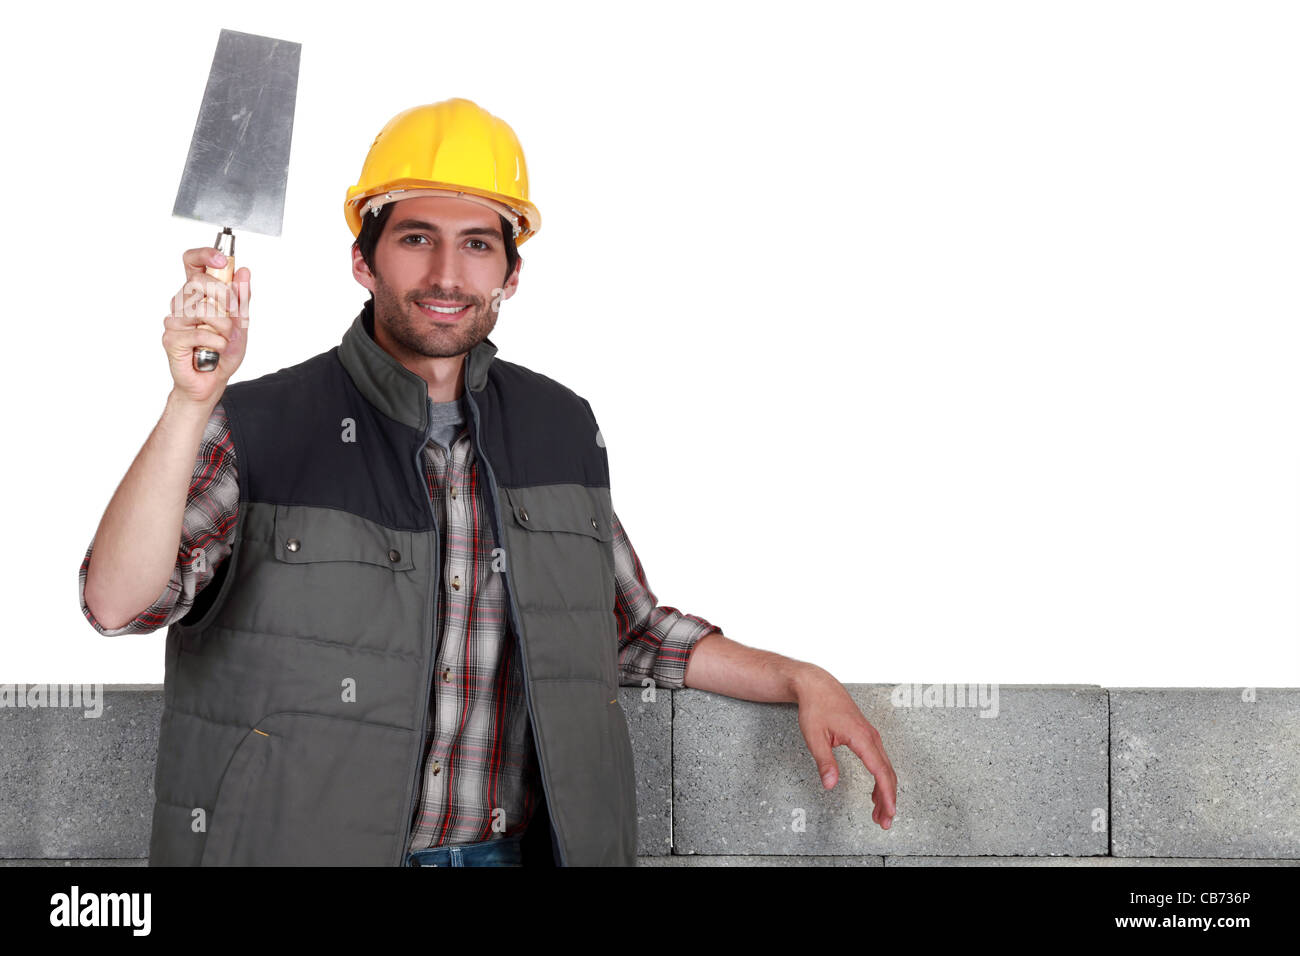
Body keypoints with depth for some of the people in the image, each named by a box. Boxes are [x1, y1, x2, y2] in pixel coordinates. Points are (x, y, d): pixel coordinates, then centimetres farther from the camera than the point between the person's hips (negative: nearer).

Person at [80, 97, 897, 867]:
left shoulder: (562, 429, 7)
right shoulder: (258, 429, -5)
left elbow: (630, 630, 18)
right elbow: (119, 602, -19)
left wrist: (801, 682, 10)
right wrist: (192, 402, -30)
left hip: (518, 847, 3)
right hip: (298, 847, -2)